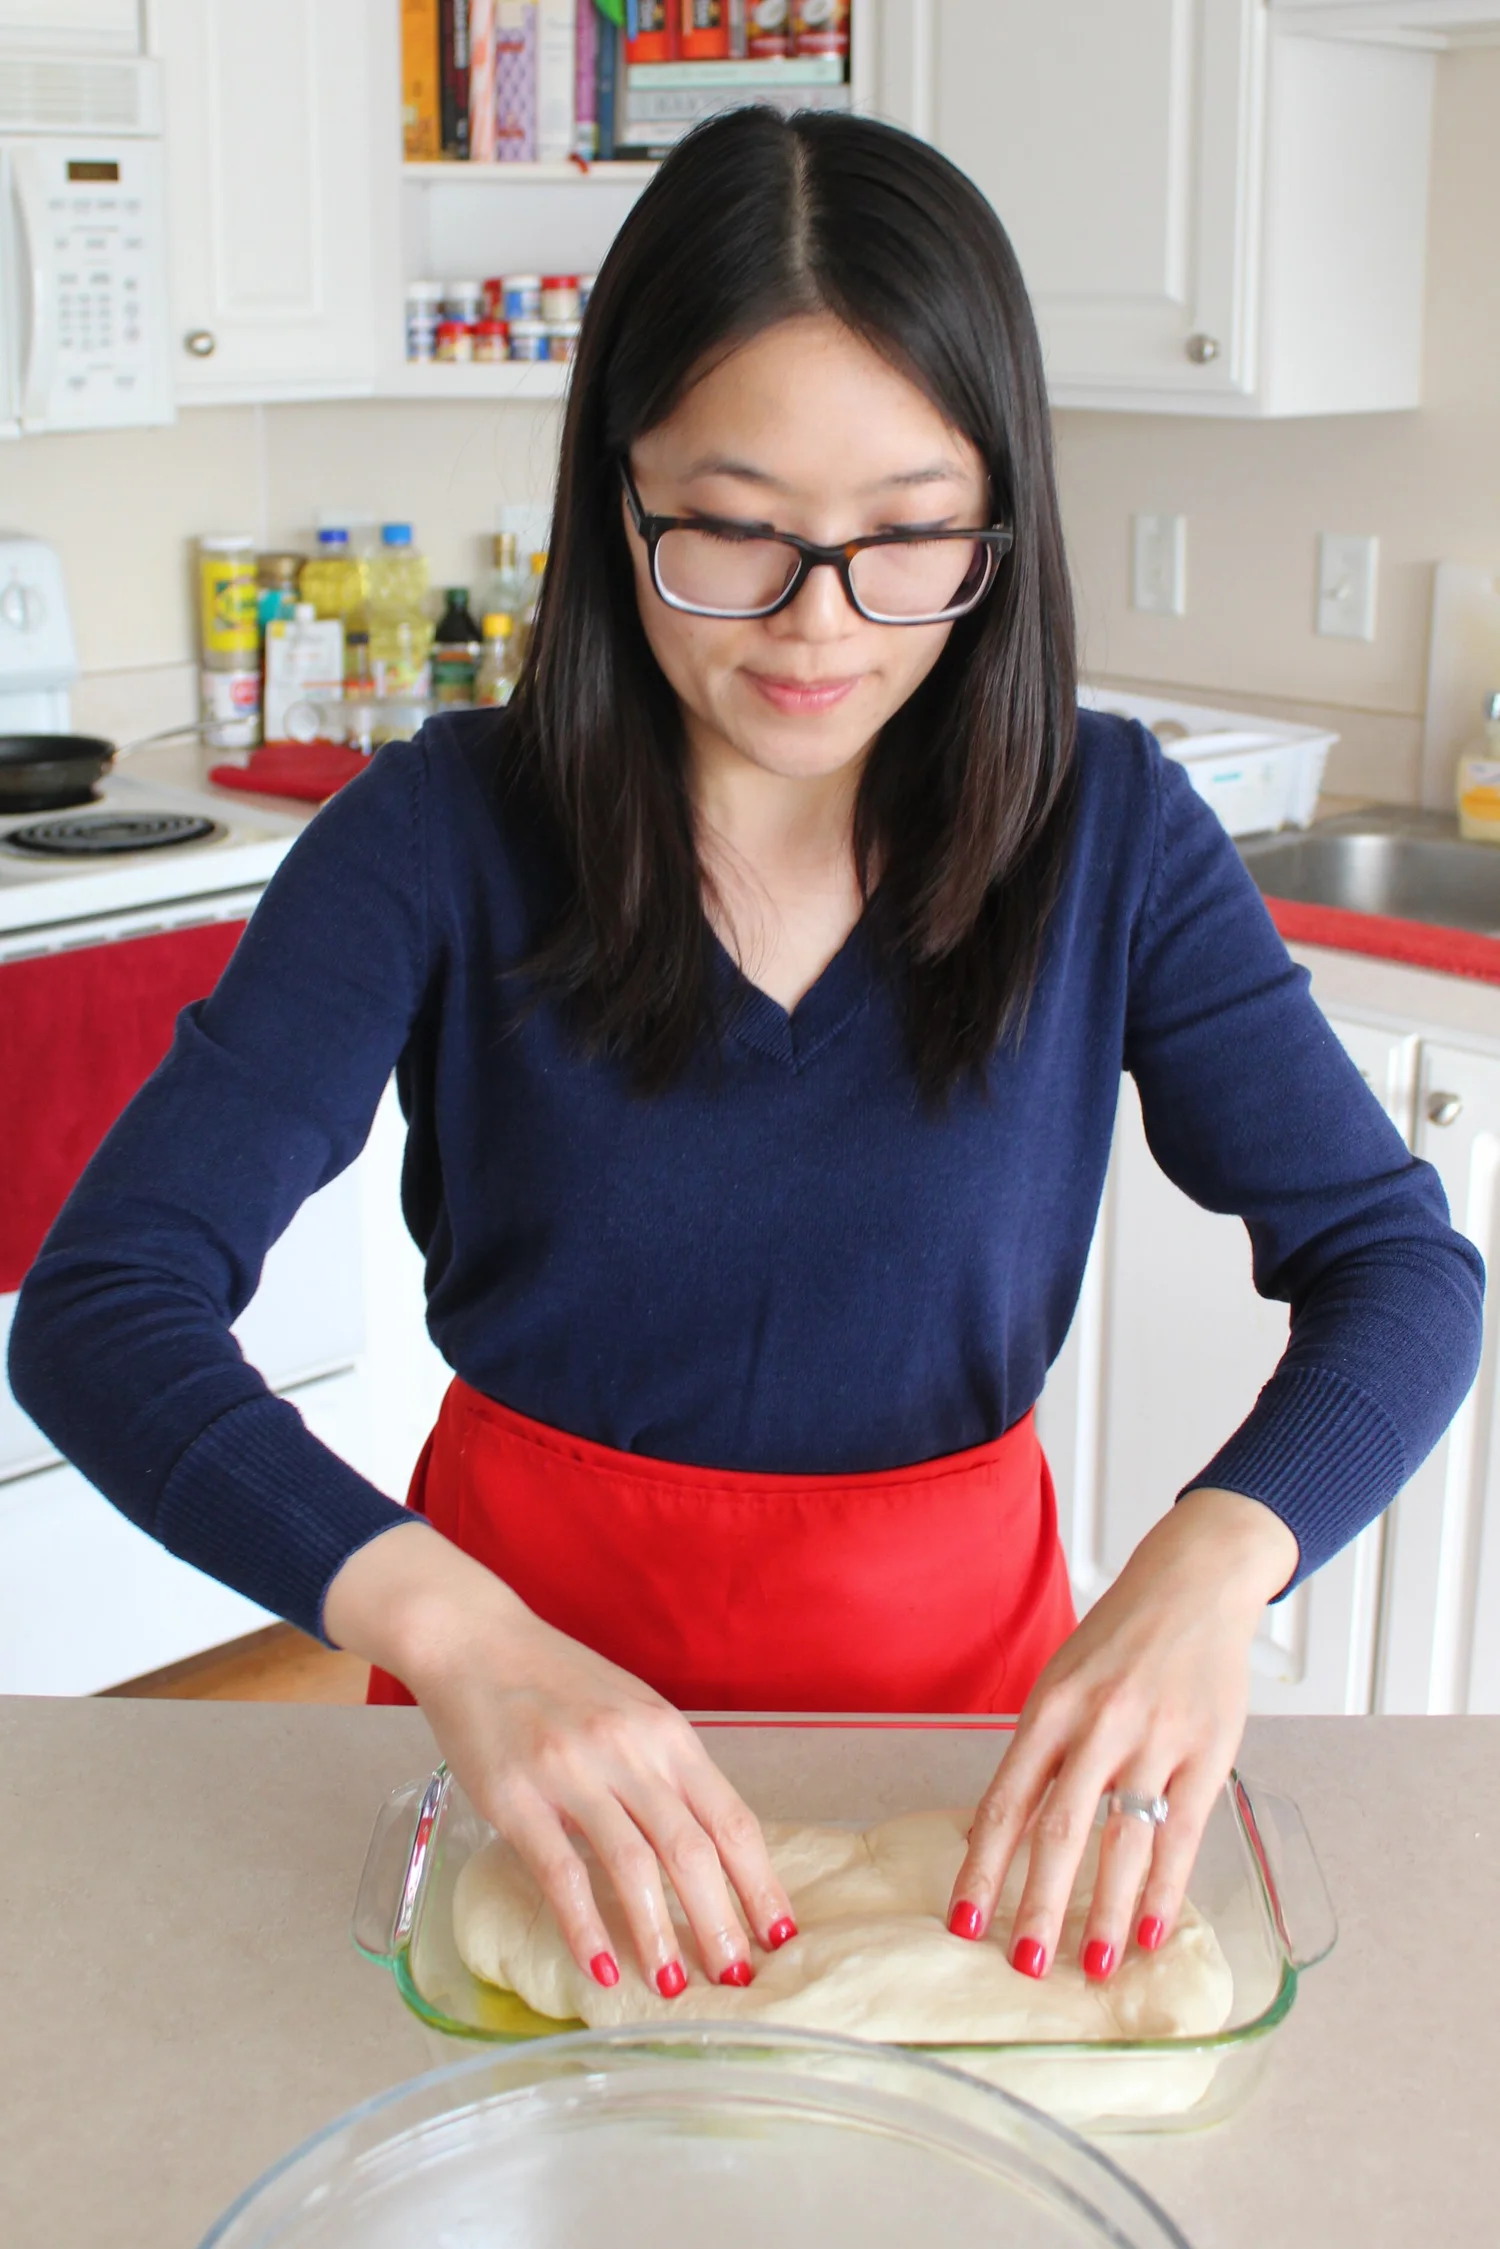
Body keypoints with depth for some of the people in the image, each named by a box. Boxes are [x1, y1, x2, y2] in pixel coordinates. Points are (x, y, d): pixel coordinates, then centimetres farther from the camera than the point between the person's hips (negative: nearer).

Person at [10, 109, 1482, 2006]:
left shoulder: (1105, 834, -12)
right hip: (524, 1625, 0)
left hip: (961, 1653, 1)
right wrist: (449, 1629, -40)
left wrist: (1212, 1562, -33)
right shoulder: (446, 836, -17)